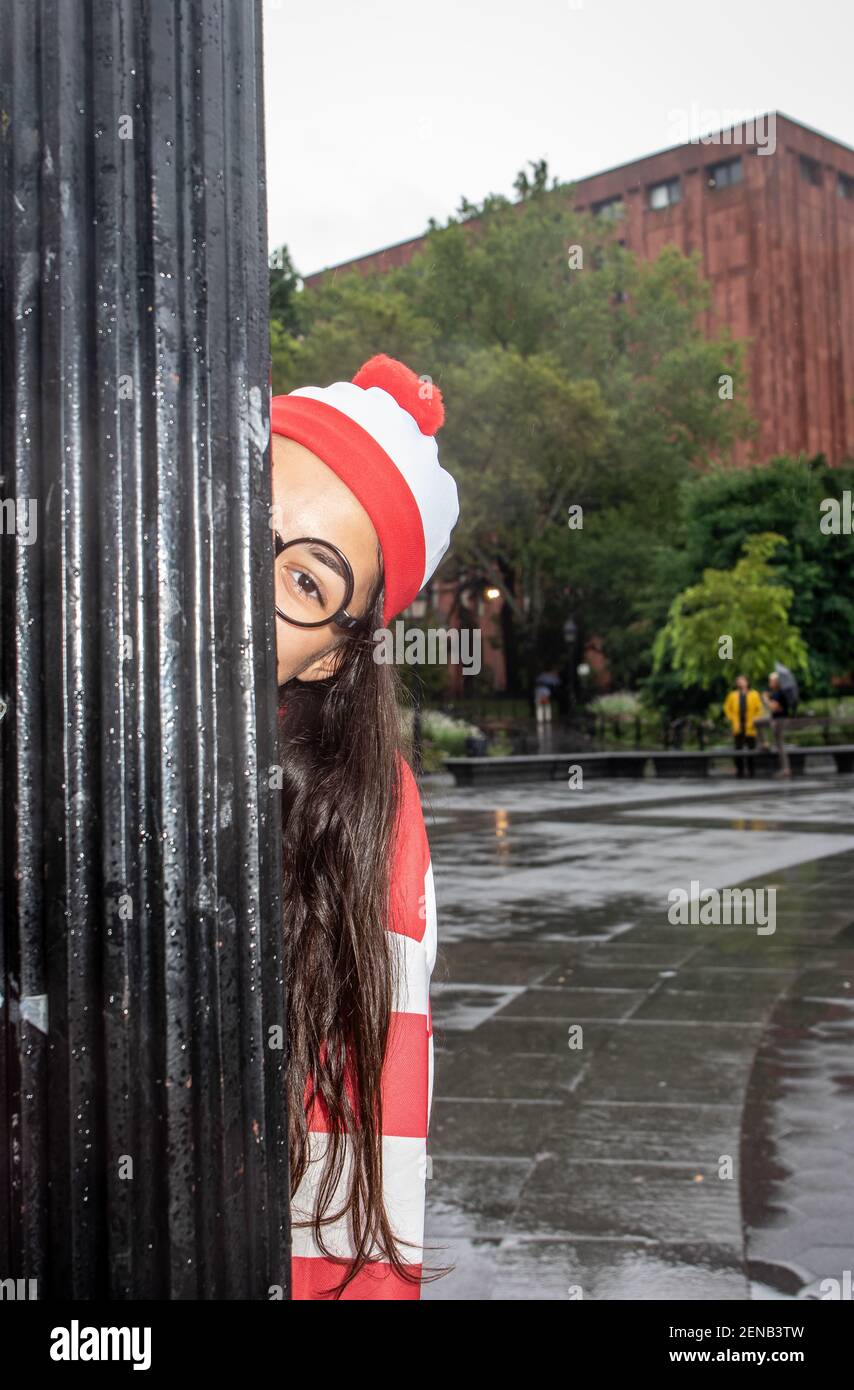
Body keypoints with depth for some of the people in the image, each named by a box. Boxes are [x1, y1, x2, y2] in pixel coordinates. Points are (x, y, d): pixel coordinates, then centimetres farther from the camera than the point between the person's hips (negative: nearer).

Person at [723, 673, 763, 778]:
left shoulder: (754, 694, 3)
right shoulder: (732, 695, 7)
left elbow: (759, 709, 3)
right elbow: (727, 708, 14)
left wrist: (754, 720, -5)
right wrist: (732, 718, 3)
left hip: (750, 728, -1)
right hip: (738, 727, 1)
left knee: (752, 749, 1)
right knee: (738, 750, 0)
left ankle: (751, 771, 8)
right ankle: (739, 770, 7)